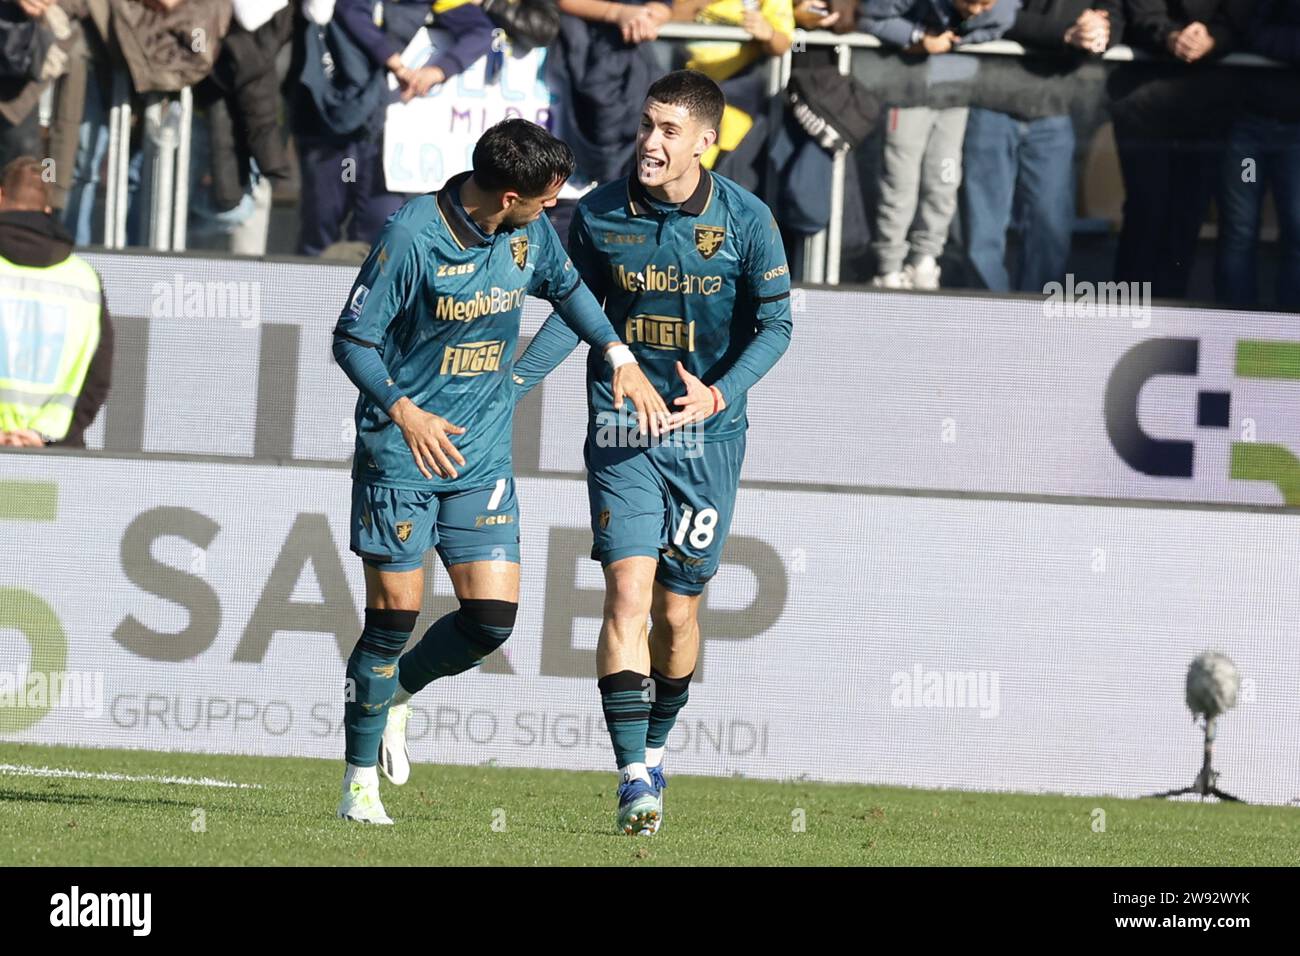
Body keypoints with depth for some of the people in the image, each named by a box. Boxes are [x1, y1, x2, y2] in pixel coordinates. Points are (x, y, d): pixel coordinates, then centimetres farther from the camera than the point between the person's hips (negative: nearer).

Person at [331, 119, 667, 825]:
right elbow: (352, 339, -14)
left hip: (483, 456, 5)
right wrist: (403, 411, -28)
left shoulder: (529, 233, -1)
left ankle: (392, 693, 25)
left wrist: (619, 355, 12)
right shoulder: (412, 236, -19)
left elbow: (564, 286, 22)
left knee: (492, 619, -4)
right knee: (394, 614, -5)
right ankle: (361, 779, 10)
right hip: (401, 450, -5)